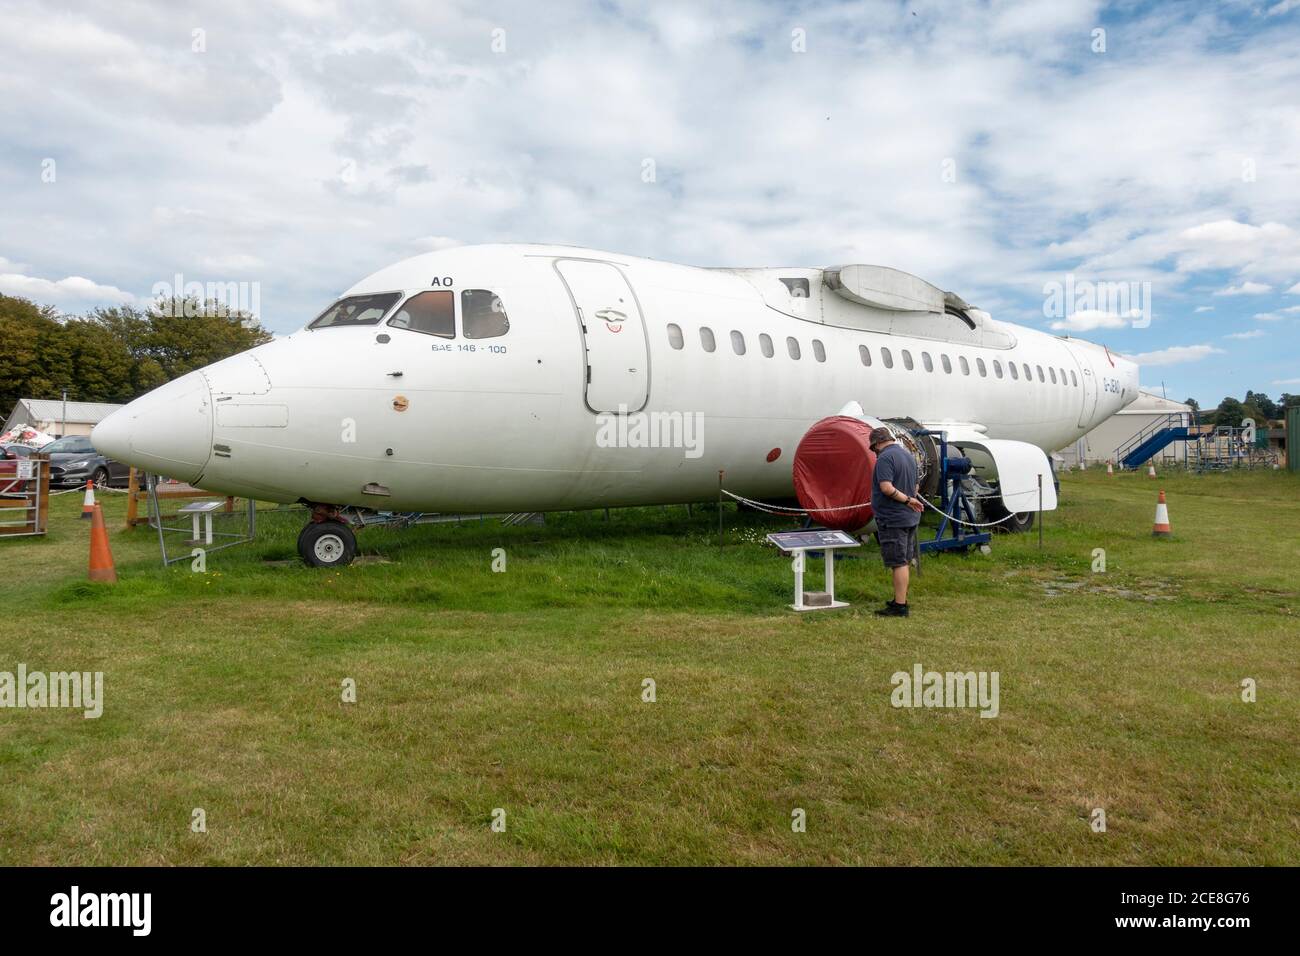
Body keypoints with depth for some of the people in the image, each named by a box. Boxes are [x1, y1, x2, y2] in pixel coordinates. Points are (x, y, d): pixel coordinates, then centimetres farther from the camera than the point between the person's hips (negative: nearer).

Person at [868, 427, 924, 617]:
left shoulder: (885, 458, -15)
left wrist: (907, 500, -18)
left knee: (899, 563, -6)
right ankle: (901, 599, 26)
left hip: (892, 519, -9)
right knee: (904, 562, 16)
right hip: (909, 517, 9)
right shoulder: (908, 455, 13)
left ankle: (900, 606, -3)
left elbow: (886, 488, -26)